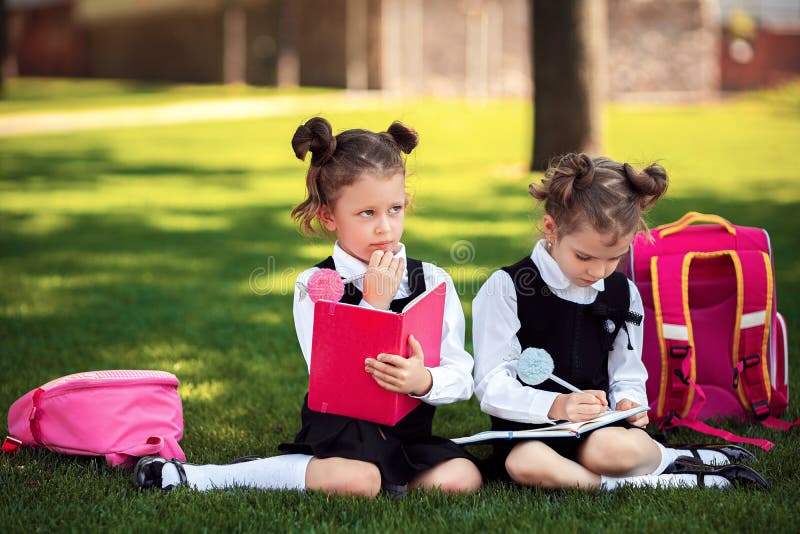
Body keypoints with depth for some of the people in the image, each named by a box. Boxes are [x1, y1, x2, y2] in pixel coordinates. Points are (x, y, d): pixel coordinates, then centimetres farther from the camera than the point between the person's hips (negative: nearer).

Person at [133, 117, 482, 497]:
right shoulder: (315, 285, -6)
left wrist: (424, 380, -25)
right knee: (357, 481, -34)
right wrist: (375, 305, -17)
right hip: (337, 433, -4)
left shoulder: (433, 282, 3)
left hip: (410, 434, 4)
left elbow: (461, 378, -1)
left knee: (461, 478, -24)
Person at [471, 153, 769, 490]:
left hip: (599, 427, 2)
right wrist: (557, 405, -26)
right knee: (526, 463, -39)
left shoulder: (623, 295, 9)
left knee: (614, 448, -37)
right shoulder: (506, 289, -7)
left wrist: (628, 402, -7)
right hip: (528, 431, -1)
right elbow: (492, 387, -10)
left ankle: (660, 457, -5)